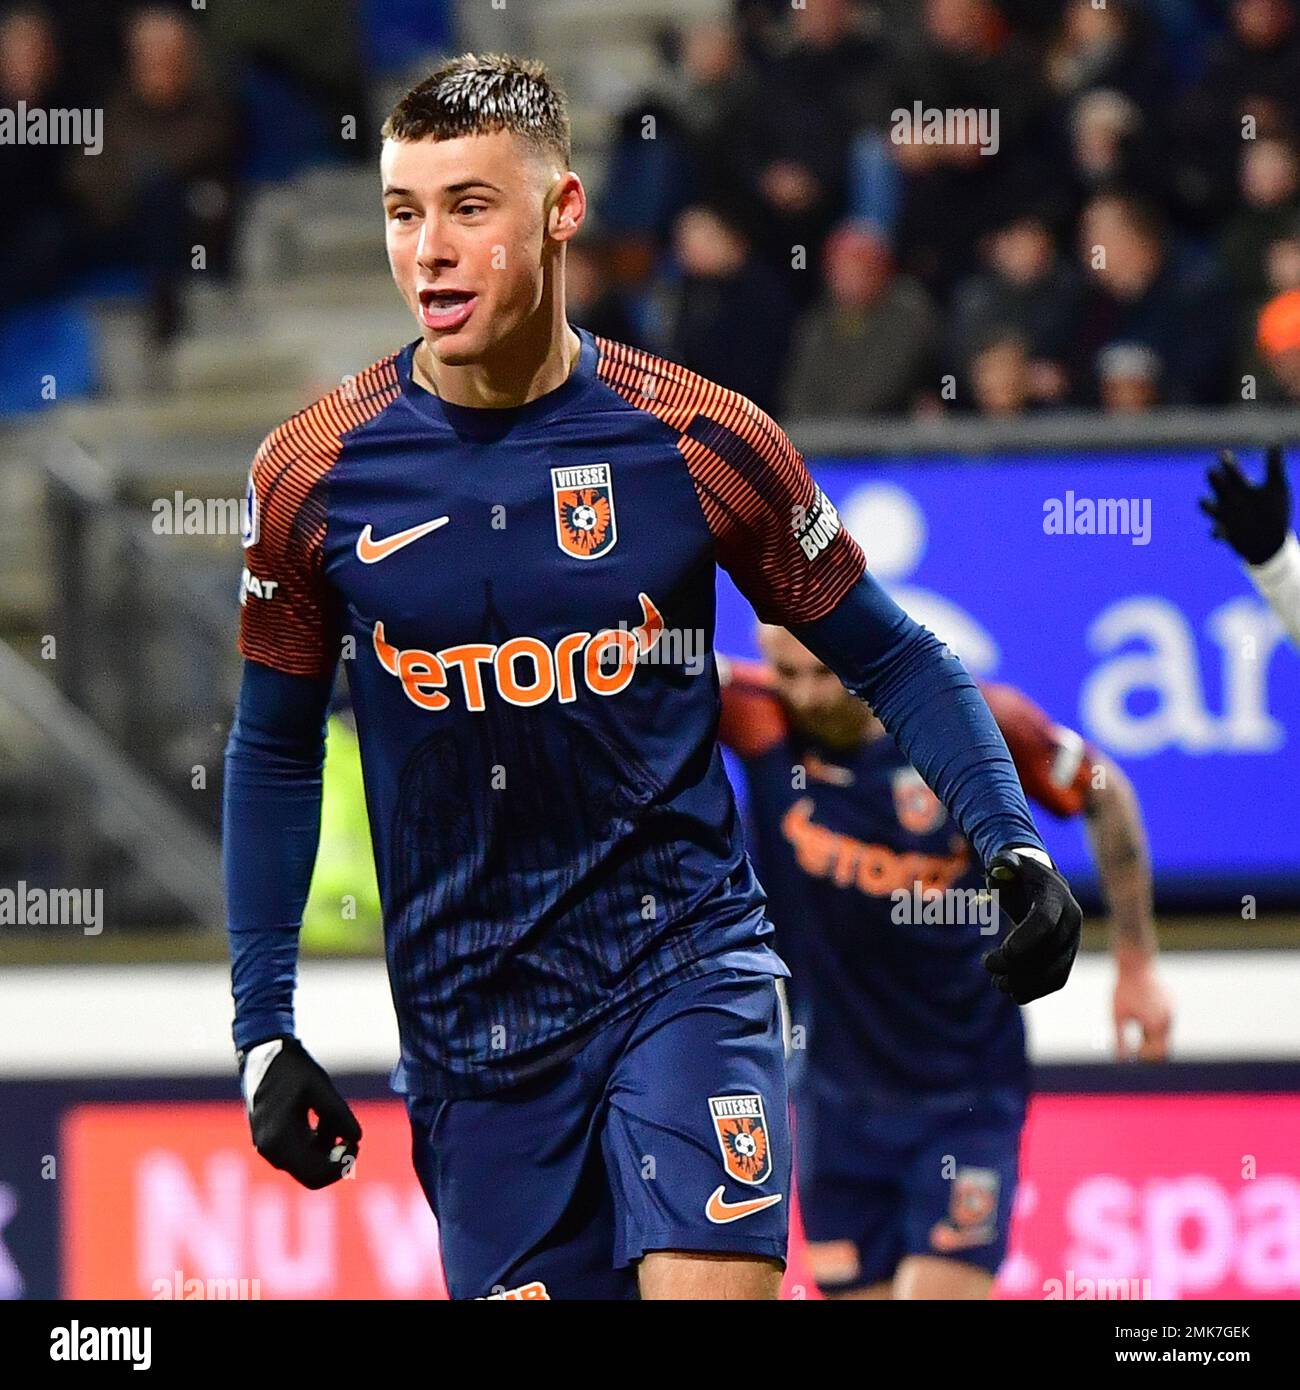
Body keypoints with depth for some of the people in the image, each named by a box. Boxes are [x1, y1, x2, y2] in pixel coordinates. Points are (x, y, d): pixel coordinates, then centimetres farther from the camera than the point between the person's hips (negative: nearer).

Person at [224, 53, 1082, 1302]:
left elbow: (890, 659, 5)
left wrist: (1012, 843, -9)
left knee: (713, 1285, -21)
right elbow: (274, 754, 9)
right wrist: (264, 1029, 5)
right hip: (462, 1008, 2)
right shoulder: (313, 477, -2)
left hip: (683, 964, -2)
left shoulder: (702, 444, -6)